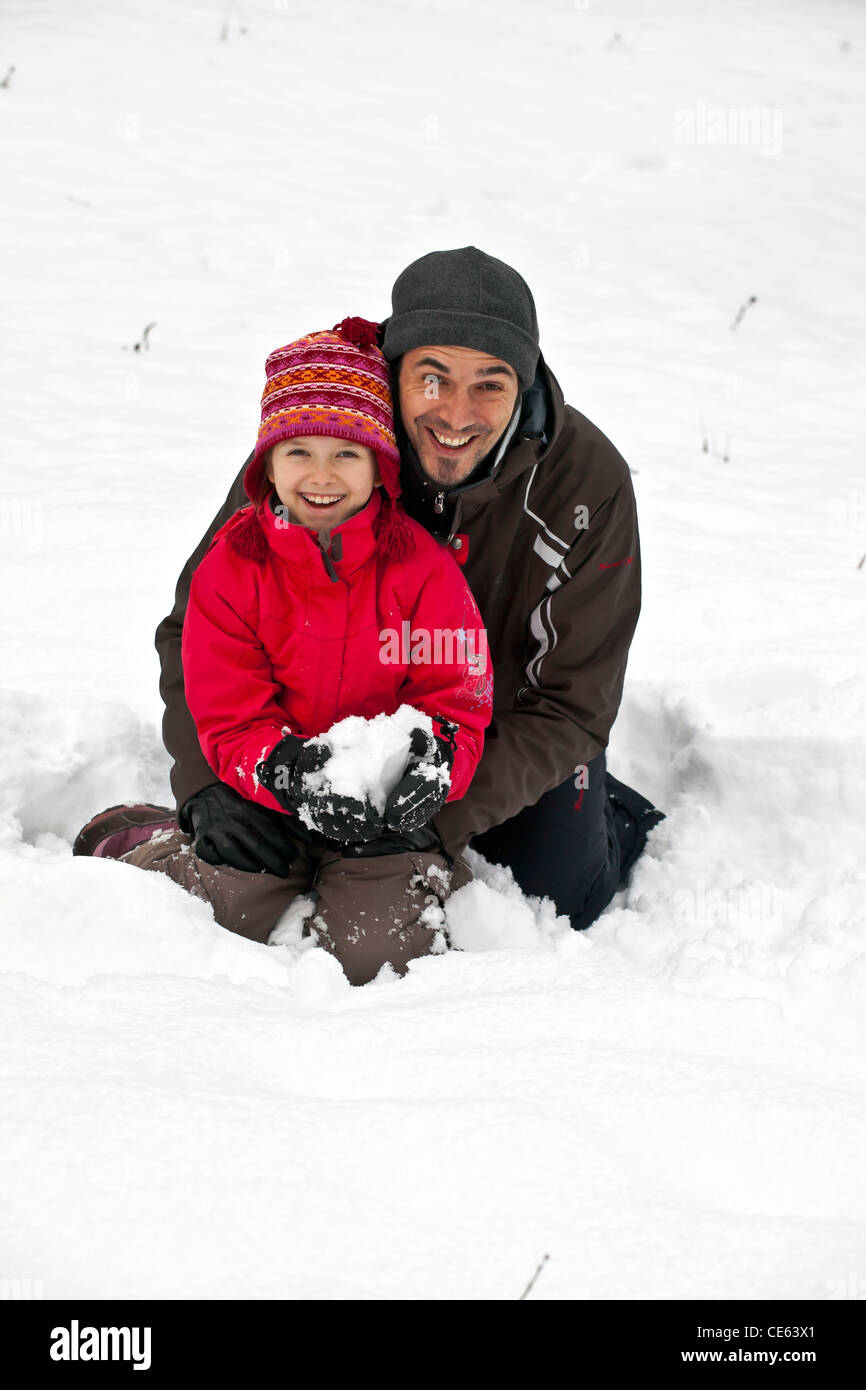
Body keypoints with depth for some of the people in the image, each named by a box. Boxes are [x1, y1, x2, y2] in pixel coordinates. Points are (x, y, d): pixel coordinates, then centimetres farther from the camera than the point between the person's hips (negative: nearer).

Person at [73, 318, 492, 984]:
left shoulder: (422, 565, -7)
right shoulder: (230, 568, -6)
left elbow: (457, 699, -6)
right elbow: (230, 718, -7)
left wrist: (432, 761, -30)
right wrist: (289, 772, -29)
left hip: (386, 803, -1)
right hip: (270, 798, 1)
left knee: (378, 951, -18)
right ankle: (127, 843, 20)